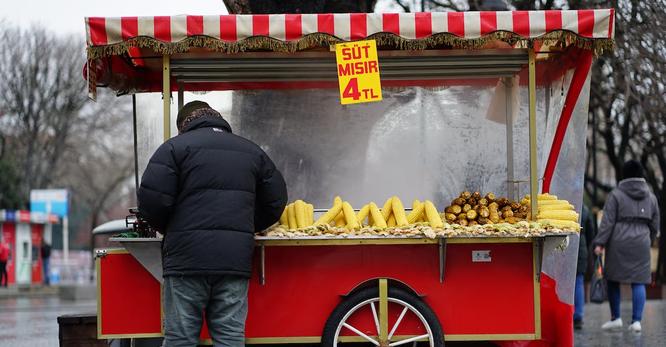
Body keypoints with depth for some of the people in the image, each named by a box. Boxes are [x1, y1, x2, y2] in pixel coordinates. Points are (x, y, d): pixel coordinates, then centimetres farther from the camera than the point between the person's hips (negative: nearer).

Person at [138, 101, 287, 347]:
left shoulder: (175, 147, 3)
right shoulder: (251, 151, 18)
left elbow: (151, 200, -7)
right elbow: (276, 202, 20)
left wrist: (170, 230, 11)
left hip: (187, 258, -3)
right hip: (236, 260, 4)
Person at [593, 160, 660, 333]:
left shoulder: (616, 195, -2)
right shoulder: (651, 197, 10)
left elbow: (607, 221, -9)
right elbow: (655, 225, 13)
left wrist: (600, 243, -9)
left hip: (619, 242, -3)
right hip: (641, 244, 3)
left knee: (613, 279, 10)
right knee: (638, 281, 2)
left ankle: (616, 318, 11)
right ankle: (636, 320, -6)